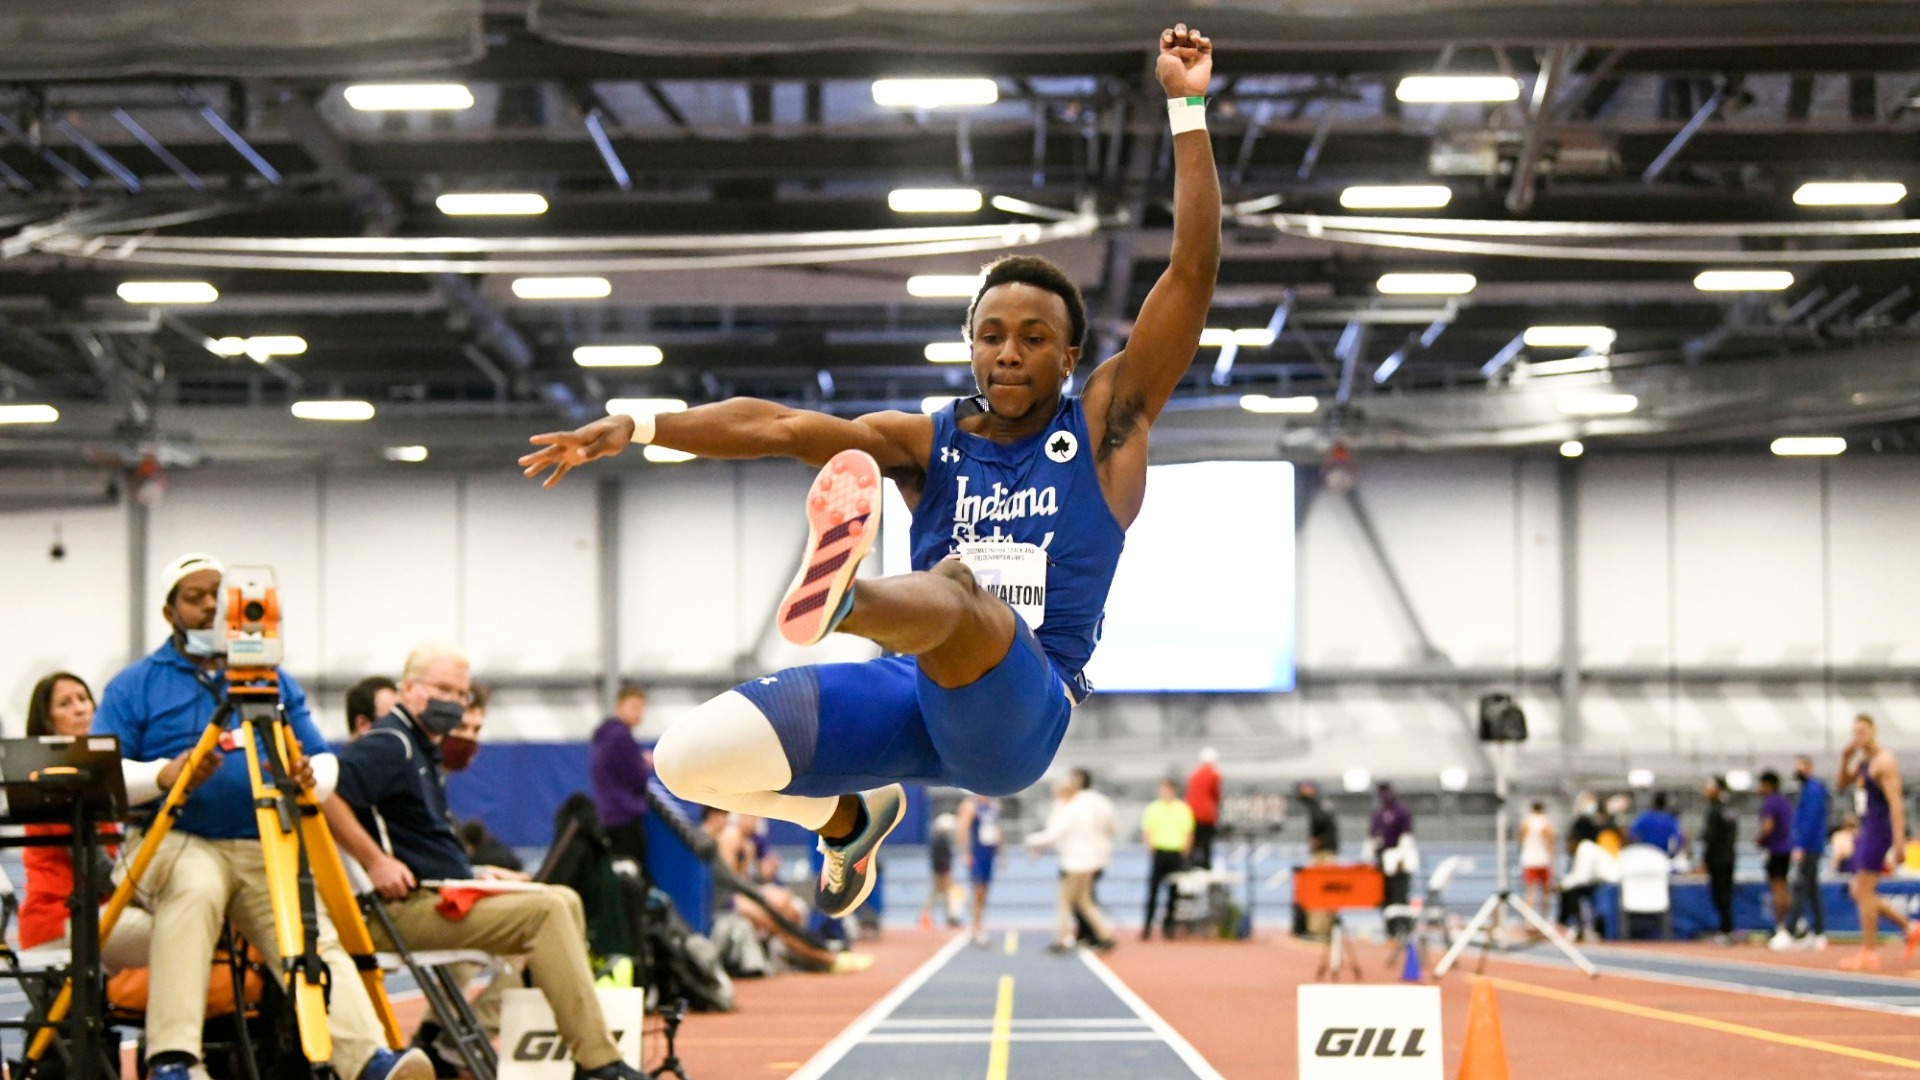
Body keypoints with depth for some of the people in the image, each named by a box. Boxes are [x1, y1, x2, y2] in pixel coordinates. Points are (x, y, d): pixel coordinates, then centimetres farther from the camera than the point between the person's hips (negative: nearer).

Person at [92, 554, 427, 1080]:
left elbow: (326, 761, 16)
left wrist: (311, 778, -10)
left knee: (313, 936, -25)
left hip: (264, 849, 3)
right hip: (173, 844, -3)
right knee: (195, 890, -37)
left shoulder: (276, 681, 21)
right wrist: (164, 776, -21)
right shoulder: (134, 686, 11)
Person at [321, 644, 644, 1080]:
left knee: (565, 900, 11)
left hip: (443, 893, 11)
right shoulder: (389, 746, -11)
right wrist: (375, 862, -24)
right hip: (408, 906, -11)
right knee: (547, 911, -20)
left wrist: (476, 872, 15)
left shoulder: (425, 750, 21)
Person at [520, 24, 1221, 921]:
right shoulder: (928, 442, 15)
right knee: (690, 761, -9)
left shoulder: (1103, 427, 7)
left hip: (1019, 714, -5)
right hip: (908, 690, 5)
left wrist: (1186, 109, -3)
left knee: (959, 586, -38)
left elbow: (1192, 273, 1)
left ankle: (841, 596, -77)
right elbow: (783, 426, 1)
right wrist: (639, 427, -12)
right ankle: (850, 819, 23)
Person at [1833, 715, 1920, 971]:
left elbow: (1895, 801, -18)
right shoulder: (1862, 760, 15)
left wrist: (1899, 838, -25)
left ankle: (1869, 953, -5)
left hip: (1880, 830, -9)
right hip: (1866, 830, 9)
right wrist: (1845, 759, 5)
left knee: (1864, 892, -8)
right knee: (1860, 894, 10)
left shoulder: (1884, 761, -12)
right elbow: (1840, 785, 22)